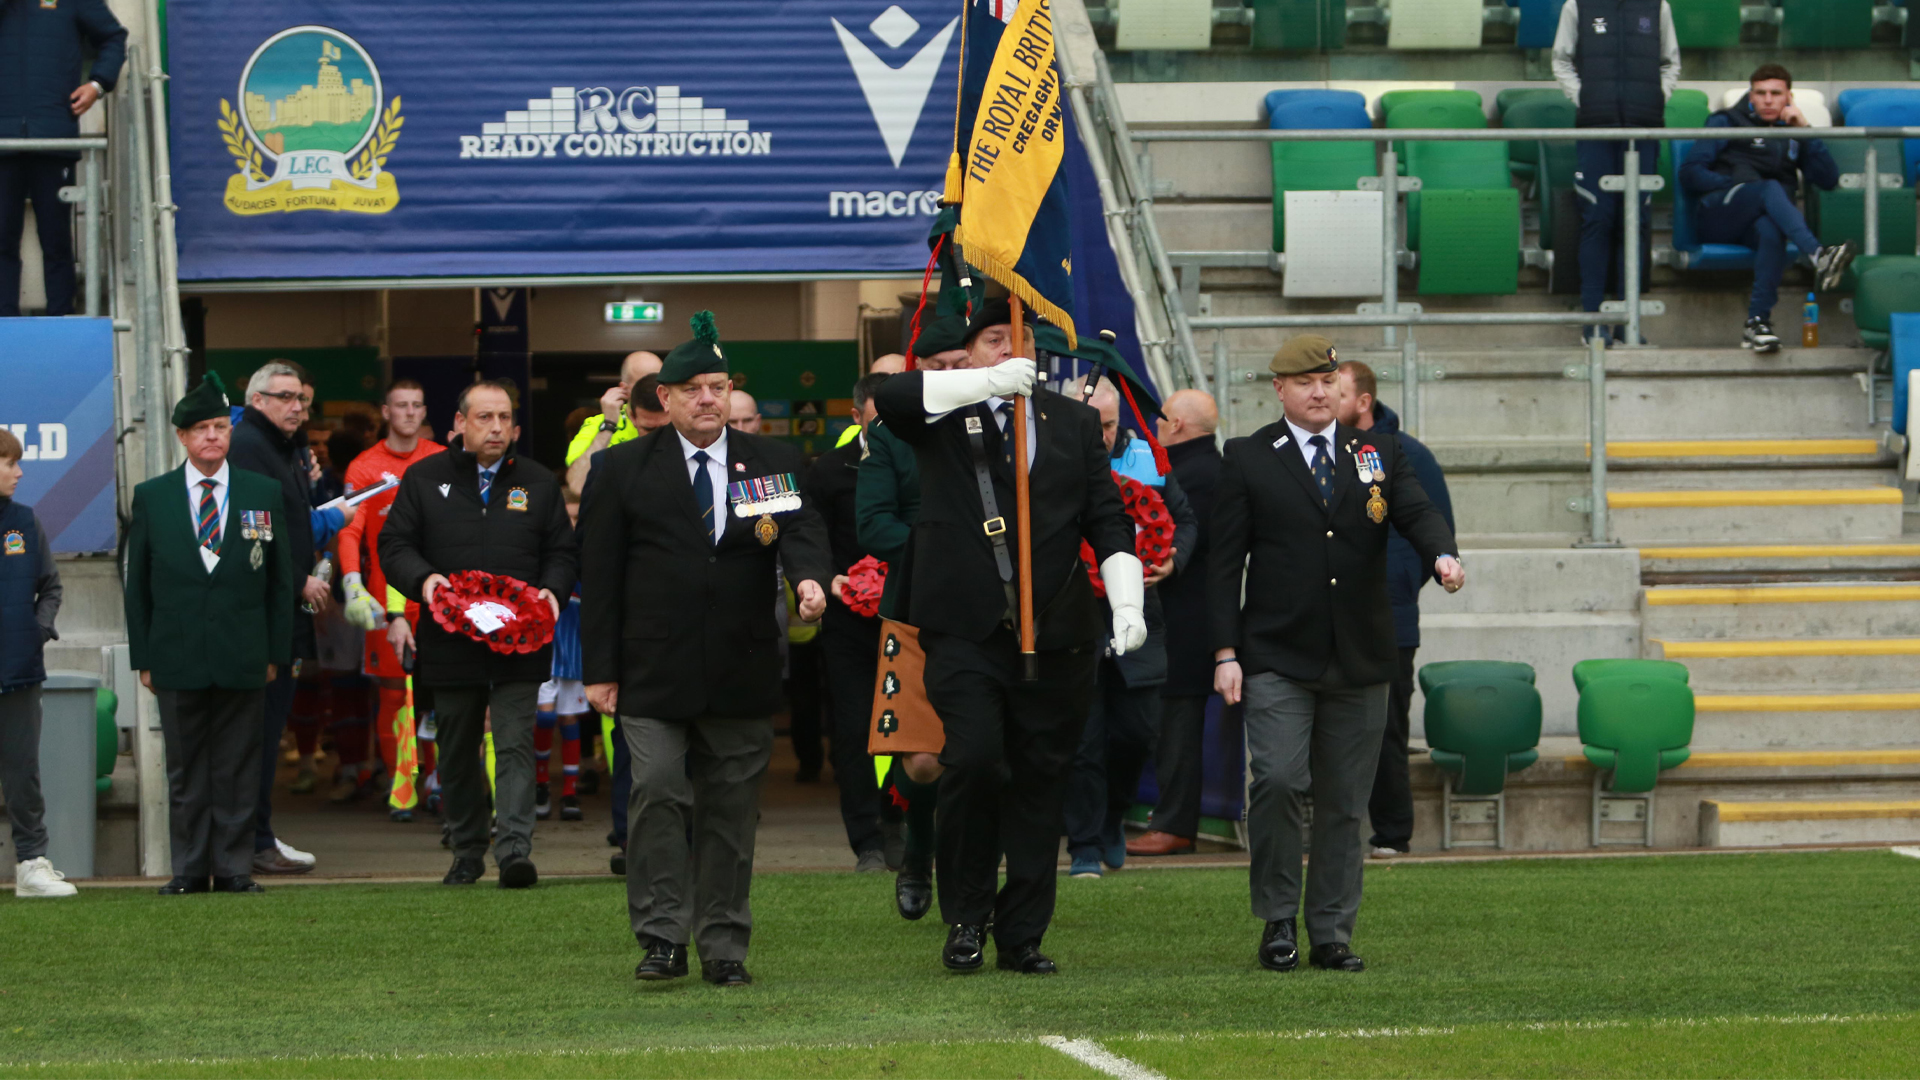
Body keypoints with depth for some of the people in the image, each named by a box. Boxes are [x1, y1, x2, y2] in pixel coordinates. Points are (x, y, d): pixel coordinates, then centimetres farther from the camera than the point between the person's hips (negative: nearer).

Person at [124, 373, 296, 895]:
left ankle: (235, 868, 7)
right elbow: (137, 583, 8)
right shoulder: (151, 497, 6)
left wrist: (276, 652, 3)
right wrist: (142, 656, 3)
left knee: (238, 769, 2)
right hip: (177, 656, 0)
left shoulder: (265, 494, 6)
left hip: (243, 657, 0)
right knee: (185, 771, 4)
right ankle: (189, 869, 10)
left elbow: (281, 578, 8)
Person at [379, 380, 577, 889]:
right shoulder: (424, 478, 7)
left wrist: (552, 590, -8)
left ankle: (515, 850, -20)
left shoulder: (538, 483, 11)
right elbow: (393, 545, 4)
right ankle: (466, 853, 22)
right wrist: (422, 579, -16)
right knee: (457, 752, 10)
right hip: (451, 645, 1)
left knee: (515, 745, -12)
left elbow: (562, 554, 13)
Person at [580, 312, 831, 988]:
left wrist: (810, 576, -29)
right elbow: (600, 573, 4)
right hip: (654, 671, -2)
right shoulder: (625, 469, 5)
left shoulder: (772, 463, 10)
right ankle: (662, 938, -6)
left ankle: (724, 946, 11)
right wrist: (601, 669, -2)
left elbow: (800, 527, -5)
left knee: (731, 807, 5)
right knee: (658, 792, -12)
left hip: (742, 673, 2)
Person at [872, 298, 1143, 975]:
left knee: (1039, 780, 4)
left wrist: (1128, 603, -1)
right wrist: (989, 383, -22)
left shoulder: (1073, 422, 16)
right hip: (966, 629, -3)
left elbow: (1107, 520, 13)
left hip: (1056, 633, 3)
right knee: (974, 758, -17)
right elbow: (890, 397, -15)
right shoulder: (944, 414, 7)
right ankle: (966, 917, 0)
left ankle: (1021, 937, 11)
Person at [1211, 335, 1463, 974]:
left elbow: (1417, 512, -2)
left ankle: (1332, 934, 11)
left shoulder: (1378, 455, 12)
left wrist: (1443, 555, -26)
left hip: (1360, 659, 3)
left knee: (1344, 802, 5)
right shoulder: (1247, 460, 5)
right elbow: (1225, 561, 3)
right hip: (1277, 658, -3)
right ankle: (1278, 922, -2)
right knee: (1277, 781, -16)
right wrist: (1226, 652, -5)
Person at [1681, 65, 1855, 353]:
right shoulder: (1728, 122, 16)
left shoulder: (1791, 134, 24)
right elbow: (1690, 173, 6)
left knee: (1771, 230, -37)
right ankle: (1818, 256, -57)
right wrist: (1735, 184, -9)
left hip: (1756, 224, 2)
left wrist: (1804, 131, 3)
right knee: (1770, 189, -34)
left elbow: (1828, 180, 11)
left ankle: (1758, 322, -45)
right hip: (1718, 216, -2)